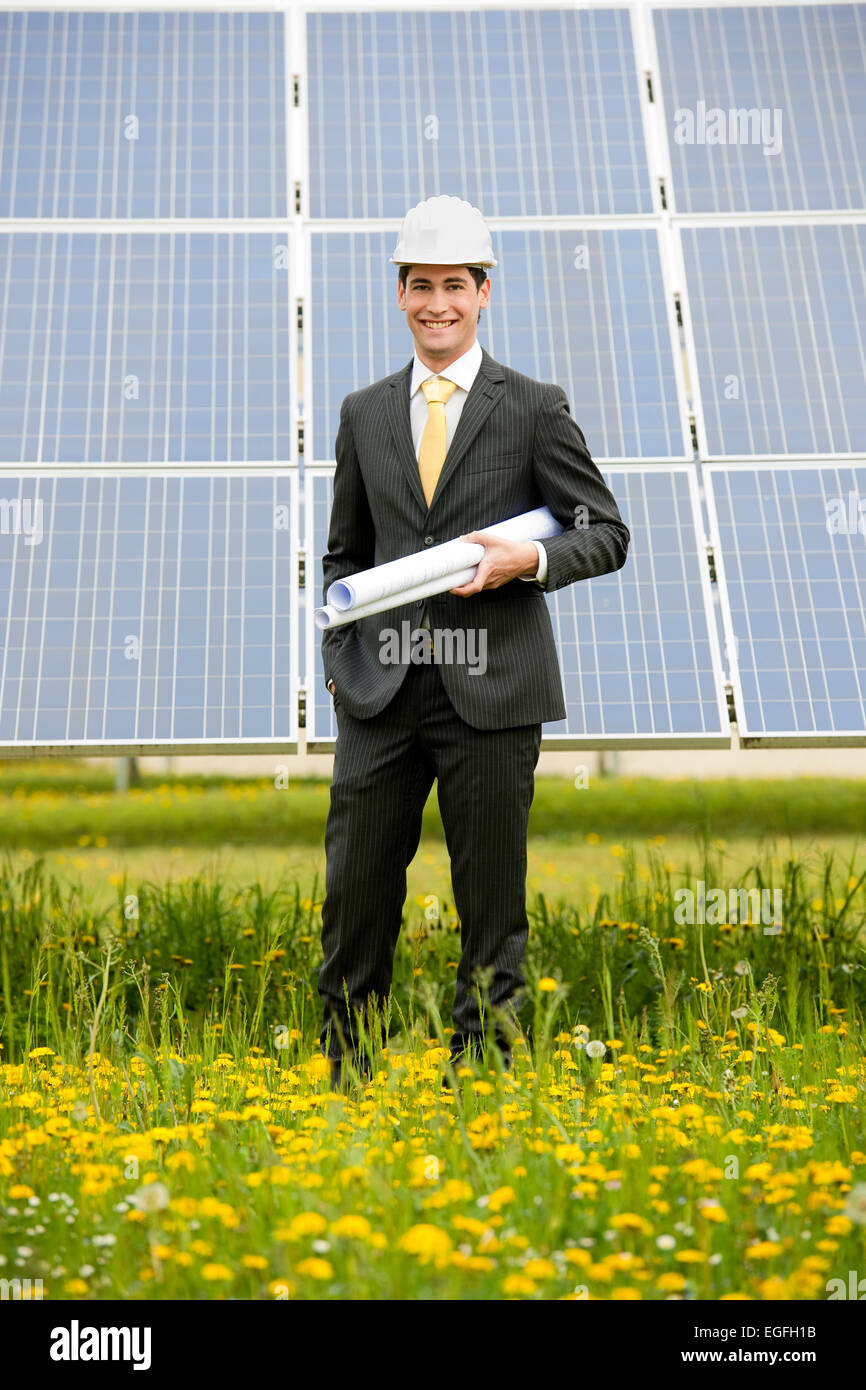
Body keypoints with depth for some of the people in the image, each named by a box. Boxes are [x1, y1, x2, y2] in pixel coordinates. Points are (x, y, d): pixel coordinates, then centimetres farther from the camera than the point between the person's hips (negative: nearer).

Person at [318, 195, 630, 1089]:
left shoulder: (535, 410, 3)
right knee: (356, 889, 6)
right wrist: (338, 654, 5)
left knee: (490, 899, 5)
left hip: (492, 689, -3)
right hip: (381, 689, 3)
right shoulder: (364, 414, 13)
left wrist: (530, 559, -16)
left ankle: (480, 1070, 20)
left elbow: (607, 534, 3)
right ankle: (343, 1069, 22)